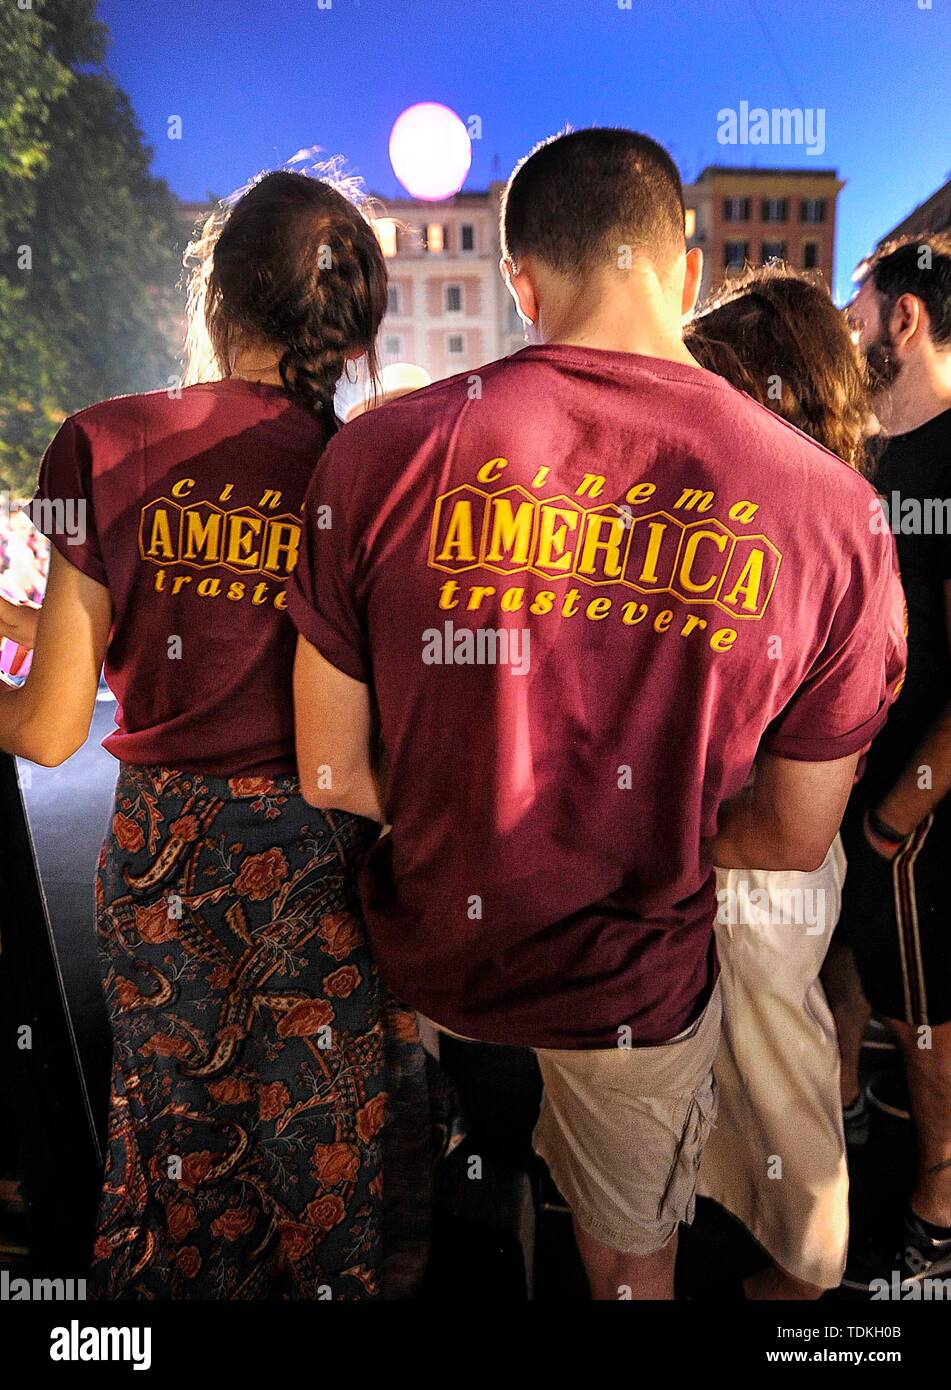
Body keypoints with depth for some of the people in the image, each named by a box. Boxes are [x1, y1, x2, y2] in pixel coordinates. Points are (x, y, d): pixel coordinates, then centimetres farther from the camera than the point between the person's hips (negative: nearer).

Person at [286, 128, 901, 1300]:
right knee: (631, 1256, 33)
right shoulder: (833, 509, -17)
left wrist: (472, 824, 6)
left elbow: (332, 777, -11)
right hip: (637, 991, 1)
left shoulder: (379, 454, -19)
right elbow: (794, 840, -8)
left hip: (429, 951, 0)